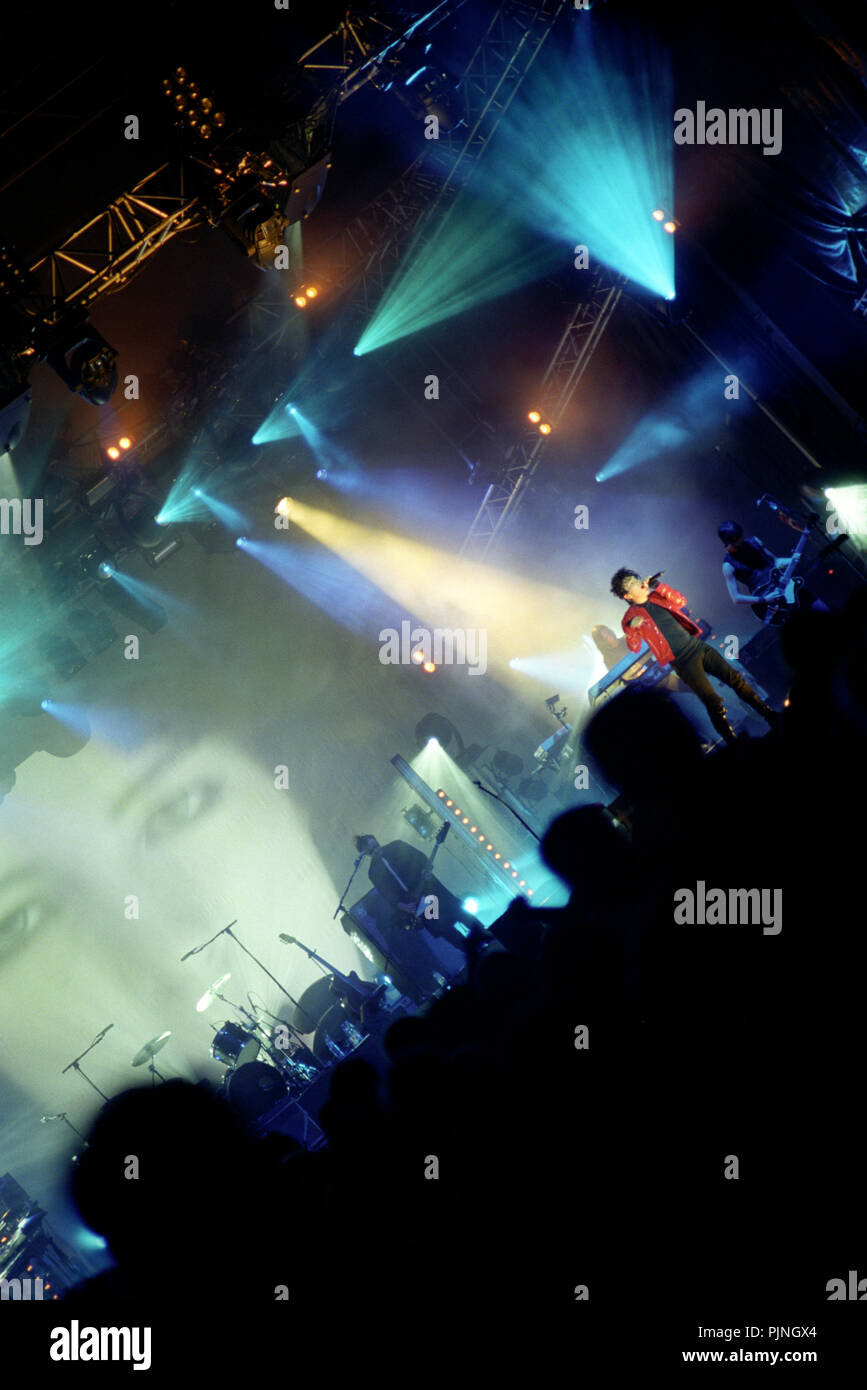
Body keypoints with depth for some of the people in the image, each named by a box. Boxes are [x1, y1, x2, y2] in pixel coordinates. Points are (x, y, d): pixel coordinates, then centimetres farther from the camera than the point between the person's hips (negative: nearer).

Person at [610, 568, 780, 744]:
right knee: (714, 703, -9)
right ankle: (733, 744, 4)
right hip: (683, 662, -6)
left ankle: (770, 716, 17)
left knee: (735, 678, 4)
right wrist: (631, 627, -35)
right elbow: (634, 647, -14)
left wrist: (658, 586, -8)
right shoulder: (630, 617, -7)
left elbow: (680, 602, 2)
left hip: (699, 647, 6)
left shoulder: (656, 597, 10)